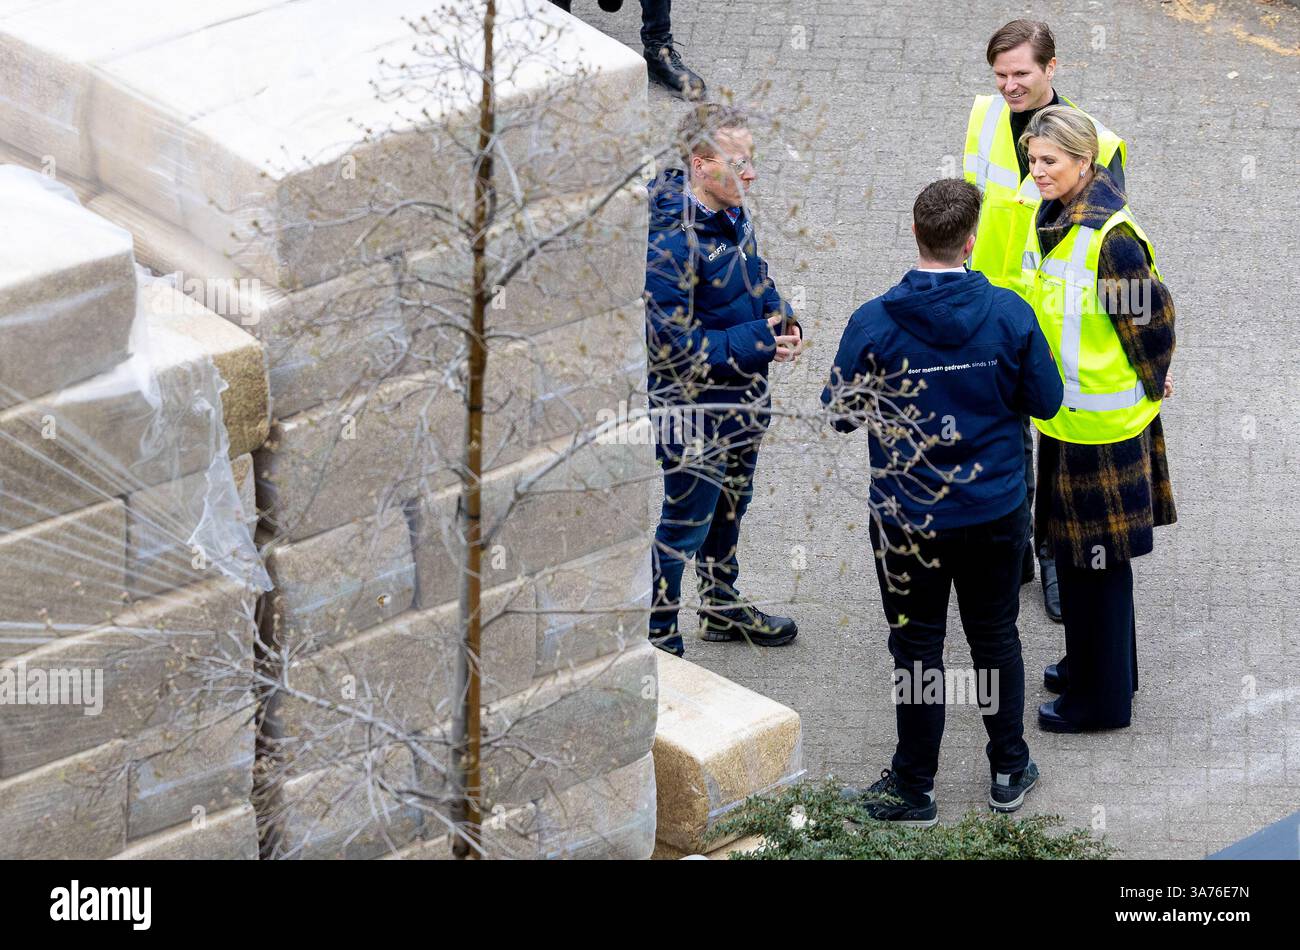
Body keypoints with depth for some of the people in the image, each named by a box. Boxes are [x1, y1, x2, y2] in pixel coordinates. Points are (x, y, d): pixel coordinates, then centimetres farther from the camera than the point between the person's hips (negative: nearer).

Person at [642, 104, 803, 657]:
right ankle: (657, 640, 21)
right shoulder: (672, 239, -30)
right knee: (685, 523, 4)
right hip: (694, 409, -9)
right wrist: (756, 342, -24)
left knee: (730, 508, 26)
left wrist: (782, 320, -3)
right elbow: (670, 344, -28)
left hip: (744, 400, 9)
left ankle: (722, 606, 47)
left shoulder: (733, 214, -2)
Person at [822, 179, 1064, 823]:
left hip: (909, 521, -2)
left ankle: (913, 789, 21)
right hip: (996, 512, 2)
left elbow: (841, 412, -8)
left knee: (918, 649, 10)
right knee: (995, 638, 19)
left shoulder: (874, 323, -18)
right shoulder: (1010, 314, -14)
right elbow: (1046, 401, -4)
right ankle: (1009, 772, 31)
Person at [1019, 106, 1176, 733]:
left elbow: (1152, 320, -19)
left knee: (1100, 555, 2)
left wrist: (1148, 386, -6)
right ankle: (1089, 663, 37)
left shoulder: (1111, 237, -24)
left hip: (1103, 421, -9)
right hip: (1064, 415, 9)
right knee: (1071, 544, 21)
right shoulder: (1049, 221, 4)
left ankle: (1105, 695, 13)